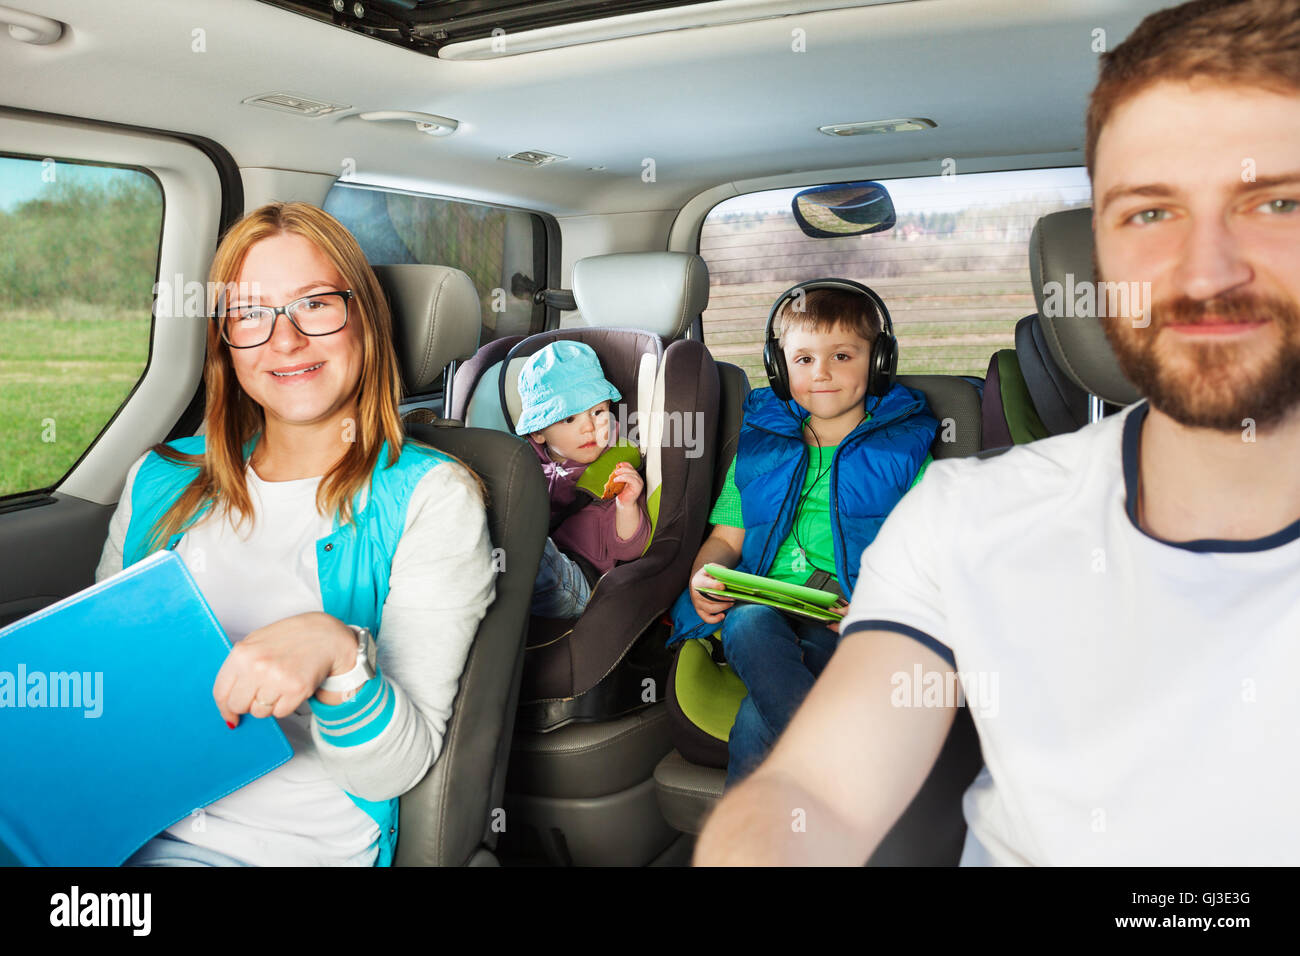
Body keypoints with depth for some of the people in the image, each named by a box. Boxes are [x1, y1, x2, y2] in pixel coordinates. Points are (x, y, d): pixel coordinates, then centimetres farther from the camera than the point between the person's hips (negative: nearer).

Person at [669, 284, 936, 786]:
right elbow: (726, 538, 20)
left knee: (758, 719, -31)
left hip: (850, 625, -3)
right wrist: (702, 577, -3)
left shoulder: (902, 449, 11)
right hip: (765, 606, 3)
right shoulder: (758, 444, 19)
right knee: (748, 624, -35)